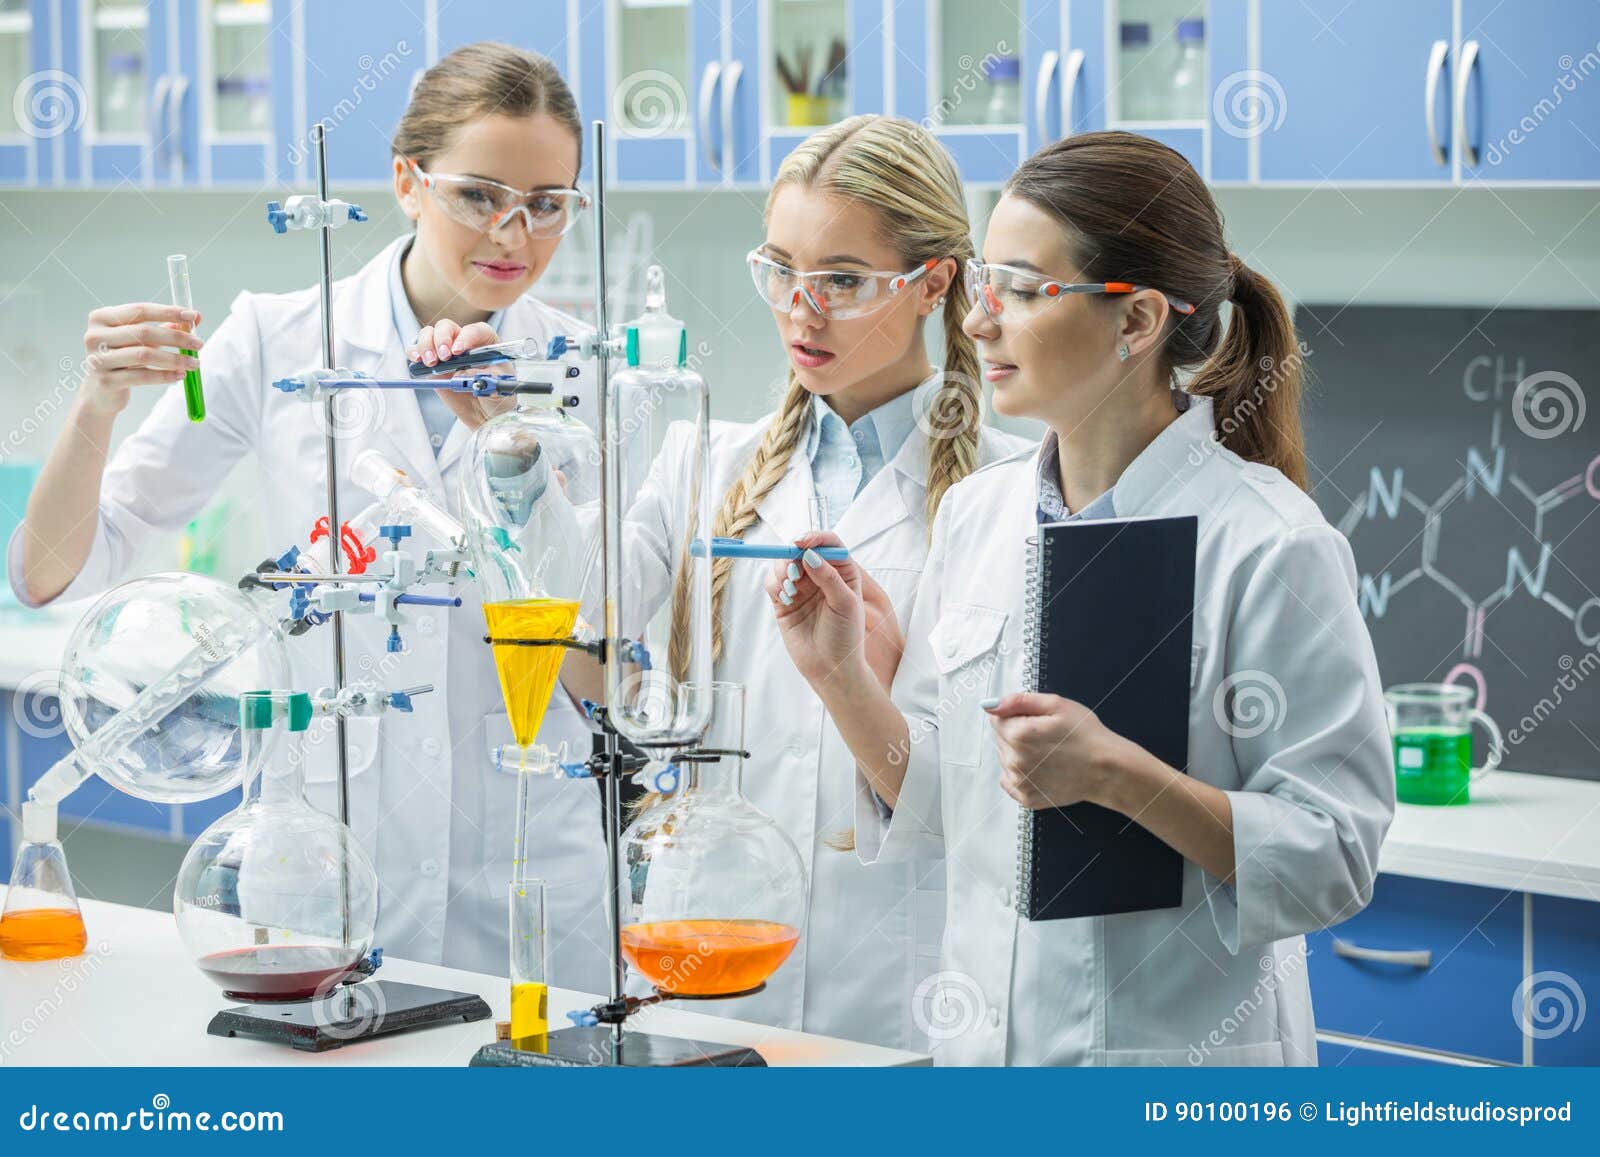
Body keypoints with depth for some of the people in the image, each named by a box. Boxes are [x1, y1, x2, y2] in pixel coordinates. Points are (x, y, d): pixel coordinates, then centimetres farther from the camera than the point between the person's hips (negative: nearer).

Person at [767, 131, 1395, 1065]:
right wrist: (843, 678, -5)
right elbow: (935, 810, 9)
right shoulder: (976, 513, 4)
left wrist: (1114, 772, -24)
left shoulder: (1269, 543, -14)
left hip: (1183, 1053, -5)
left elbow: (1331, 860, -16)